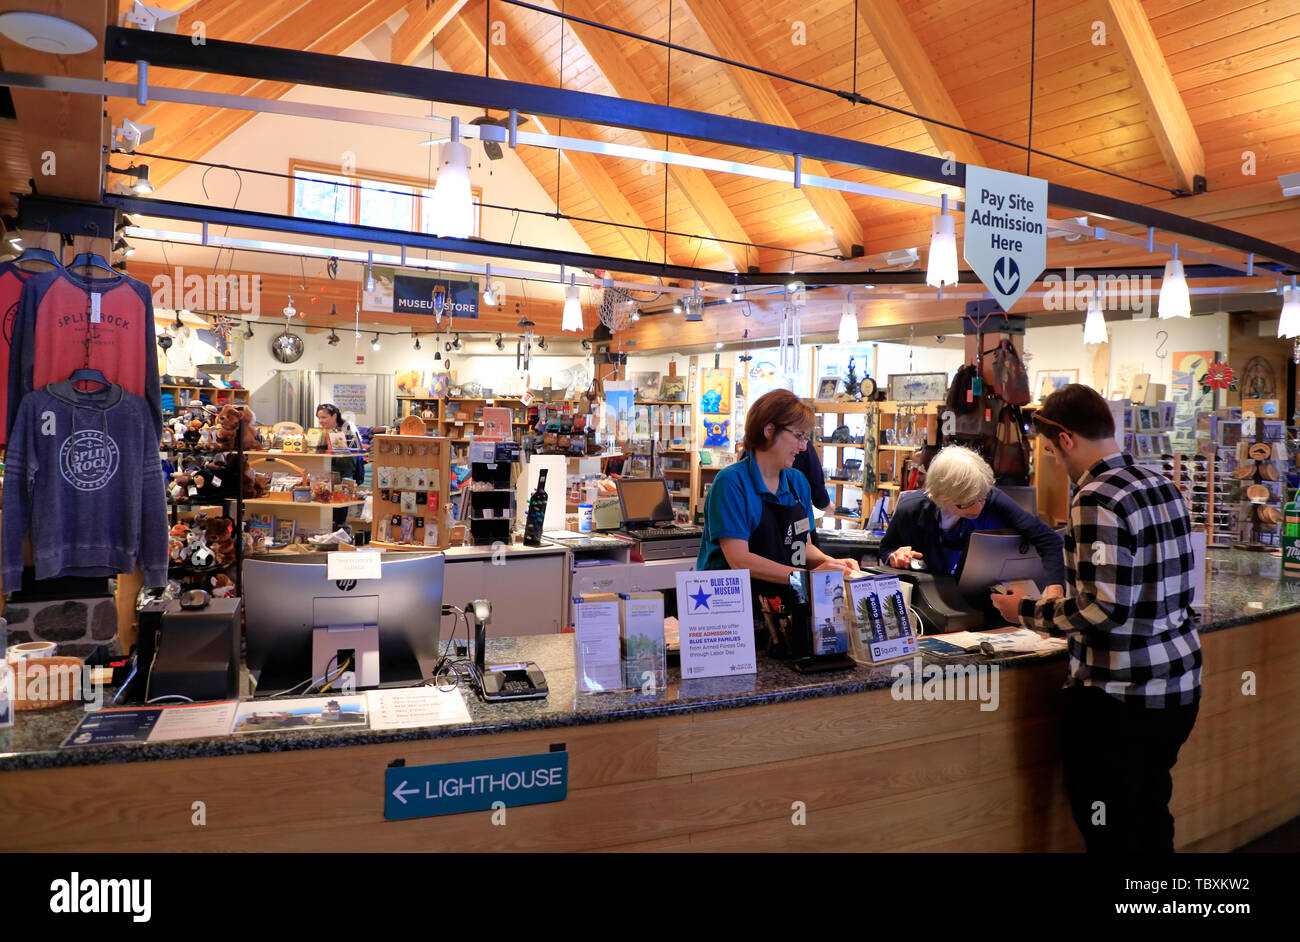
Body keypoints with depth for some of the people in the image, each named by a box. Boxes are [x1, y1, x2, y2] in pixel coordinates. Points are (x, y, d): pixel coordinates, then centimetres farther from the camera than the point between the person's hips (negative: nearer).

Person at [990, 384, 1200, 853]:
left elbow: (1105, 609, -25)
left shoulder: (1097, 498, -20)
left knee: (1111, 833, 6)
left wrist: (1028, 612, -11)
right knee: (1153, 823, 23)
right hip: (1178, 686, 9)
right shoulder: (1163, 485, 7)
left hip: (1119, 697, -9)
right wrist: (1065, 601, 20)